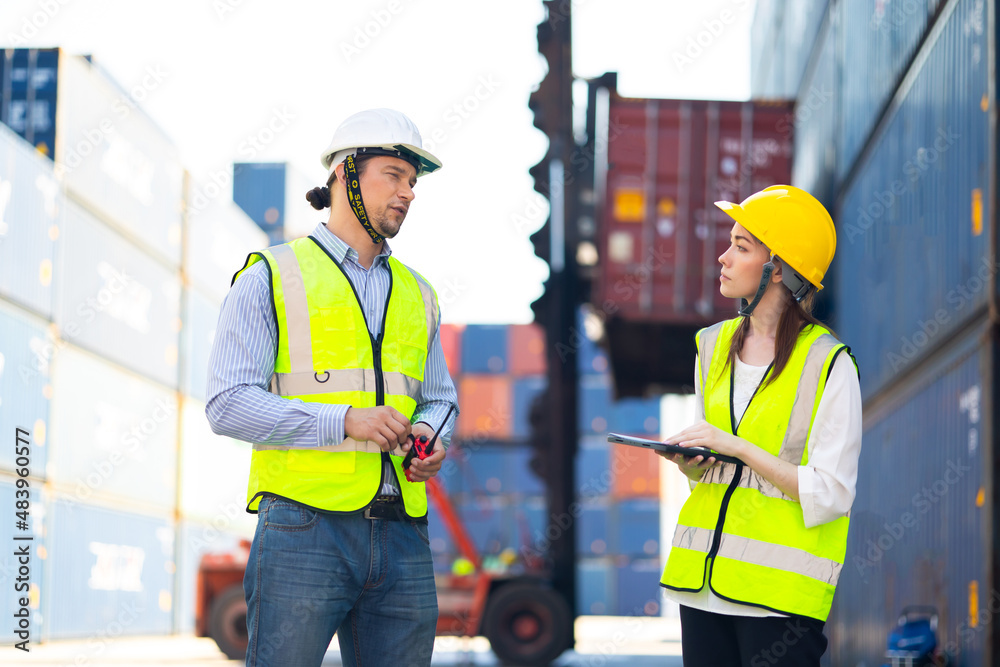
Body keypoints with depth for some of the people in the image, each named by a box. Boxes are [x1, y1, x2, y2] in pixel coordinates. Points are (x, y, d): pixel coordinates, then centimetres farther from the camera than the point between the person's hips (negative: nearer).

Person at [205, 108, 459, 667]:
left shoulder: (417, 294, 21)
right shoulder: (272, 278, 4)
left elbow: (440, 399, 28)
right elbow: (228, 404, -5)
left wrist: (431, 439, 3)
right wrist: (344, 421, -16)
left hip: (402, 537, 5)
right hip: (304, 531, -5)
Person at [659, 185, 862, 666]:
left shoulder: (829, 363, -7)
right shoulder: (714, 345, 12)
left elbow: (830, 494, -12)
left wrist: (737, 446, -14)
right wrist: (687, 459, -3)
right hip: (702, 576, 5)